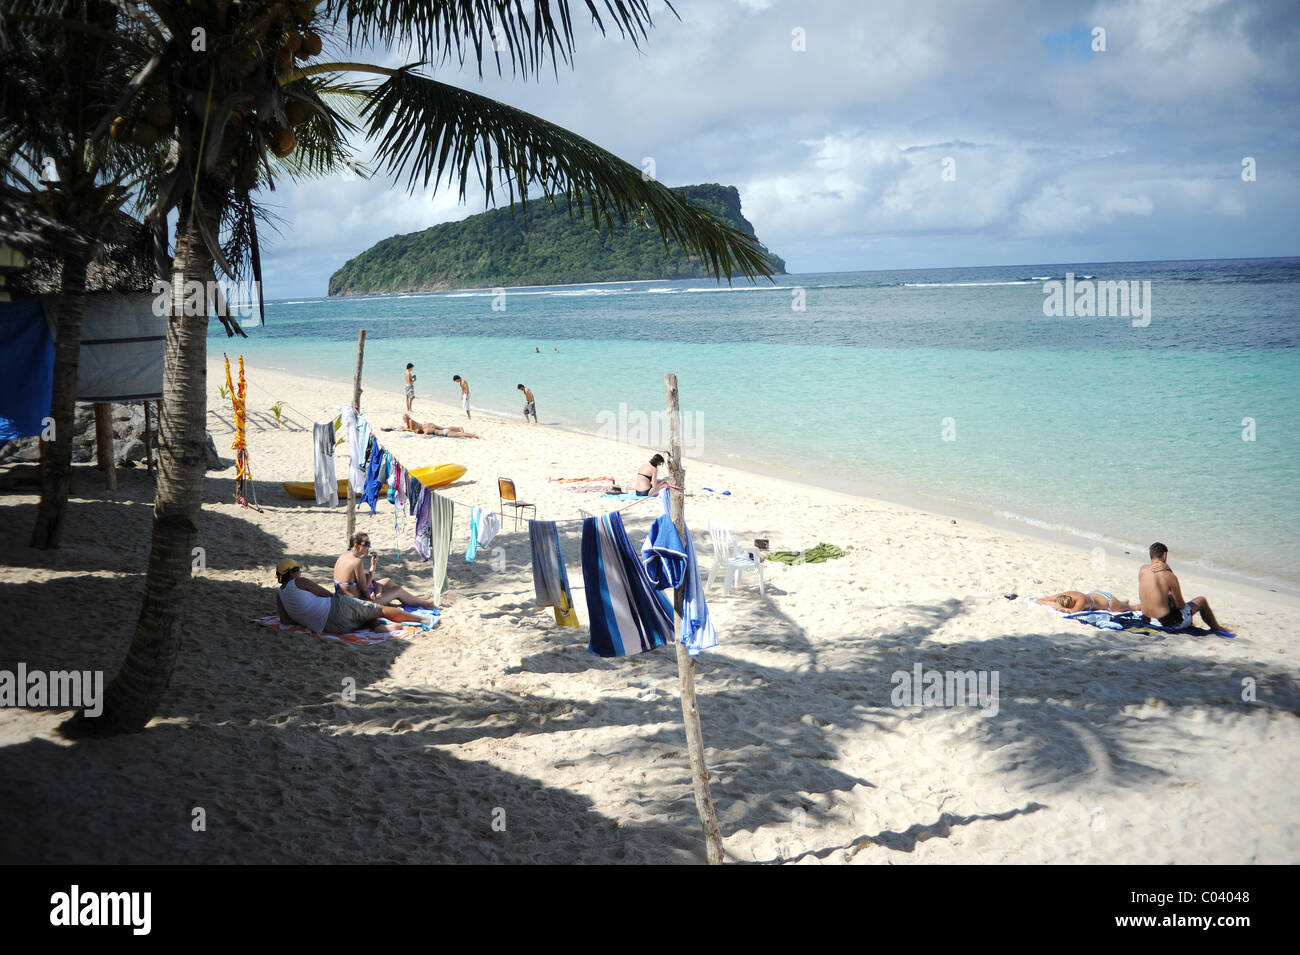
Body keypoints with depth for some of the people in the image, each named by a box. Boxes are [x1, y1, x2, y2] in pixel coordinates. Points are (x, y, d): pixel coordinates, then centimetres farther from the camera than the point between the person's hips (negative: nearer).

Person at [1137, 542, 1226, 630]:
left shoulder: (1142, 570, -6)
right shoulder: (1169, 576, -22)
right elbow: (1181, 605, -13)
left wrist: (1166, 567, -8)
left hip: (1149, 619, 6)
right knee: (1202, 601, 17)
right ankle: (1216, 629, 39)